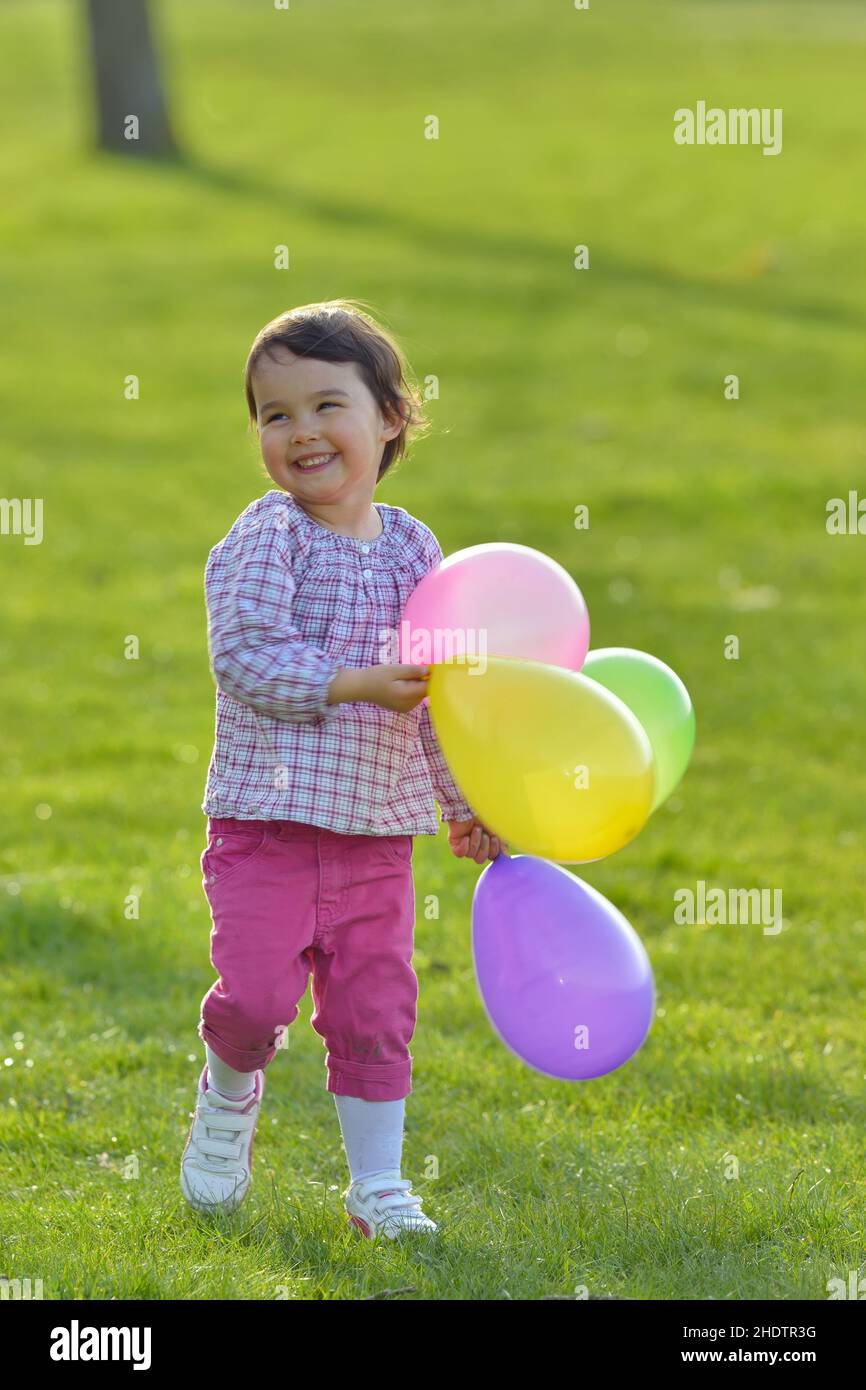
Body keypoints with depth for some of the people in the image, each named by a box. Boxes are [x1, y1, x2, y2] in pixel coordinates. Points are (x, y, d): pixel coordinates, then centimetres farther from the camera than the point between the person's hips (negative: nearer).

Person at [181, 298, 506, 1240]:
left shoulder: (414, 548, 7)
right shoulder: (266, 538, -8)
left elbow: (439, 692, 17)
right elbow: (245, 657, -18)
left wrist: (465, 799, 20)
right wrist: (358, 685, -23)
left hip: (377, 832, 4)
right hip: (268, 817, -4)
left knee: (375, 1012, 5)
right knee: (257, 994, -13)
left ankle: (378, 1187, 16)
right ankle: (229, 1092, 20)